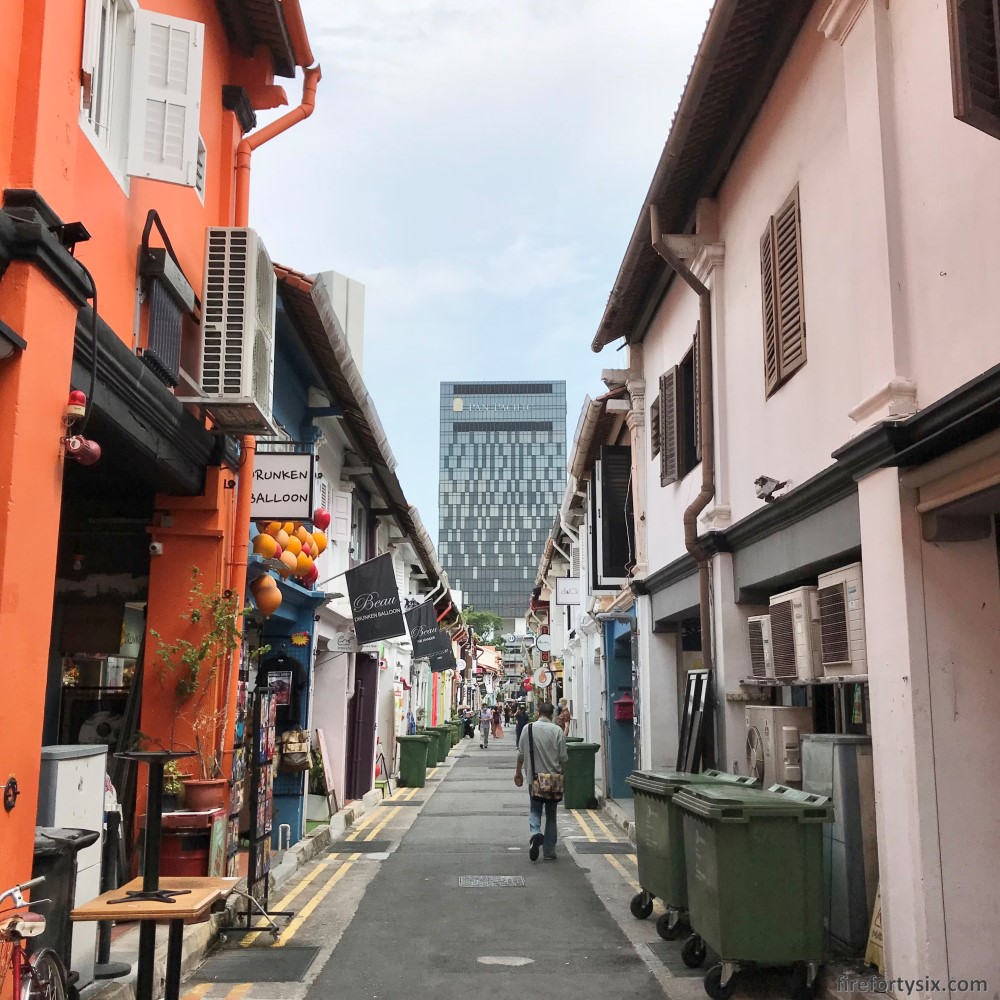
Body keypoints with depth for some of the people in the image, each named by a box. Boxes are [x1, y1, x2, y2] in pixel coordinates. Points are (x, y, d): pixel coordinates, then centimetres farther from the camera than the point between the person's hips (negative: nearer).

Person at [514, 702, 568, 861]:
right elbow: (563, 757, -5)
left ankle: (535, 833, -14)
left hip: (534, 777, 0)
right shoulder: (557, 731, -8)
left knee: (534, 810, 14)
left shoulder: (528, 728, -5)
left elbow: (521, 753, 1)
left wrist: (518, 772, 15)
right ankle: (549, 851, 14)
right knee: (551, 815, 12)